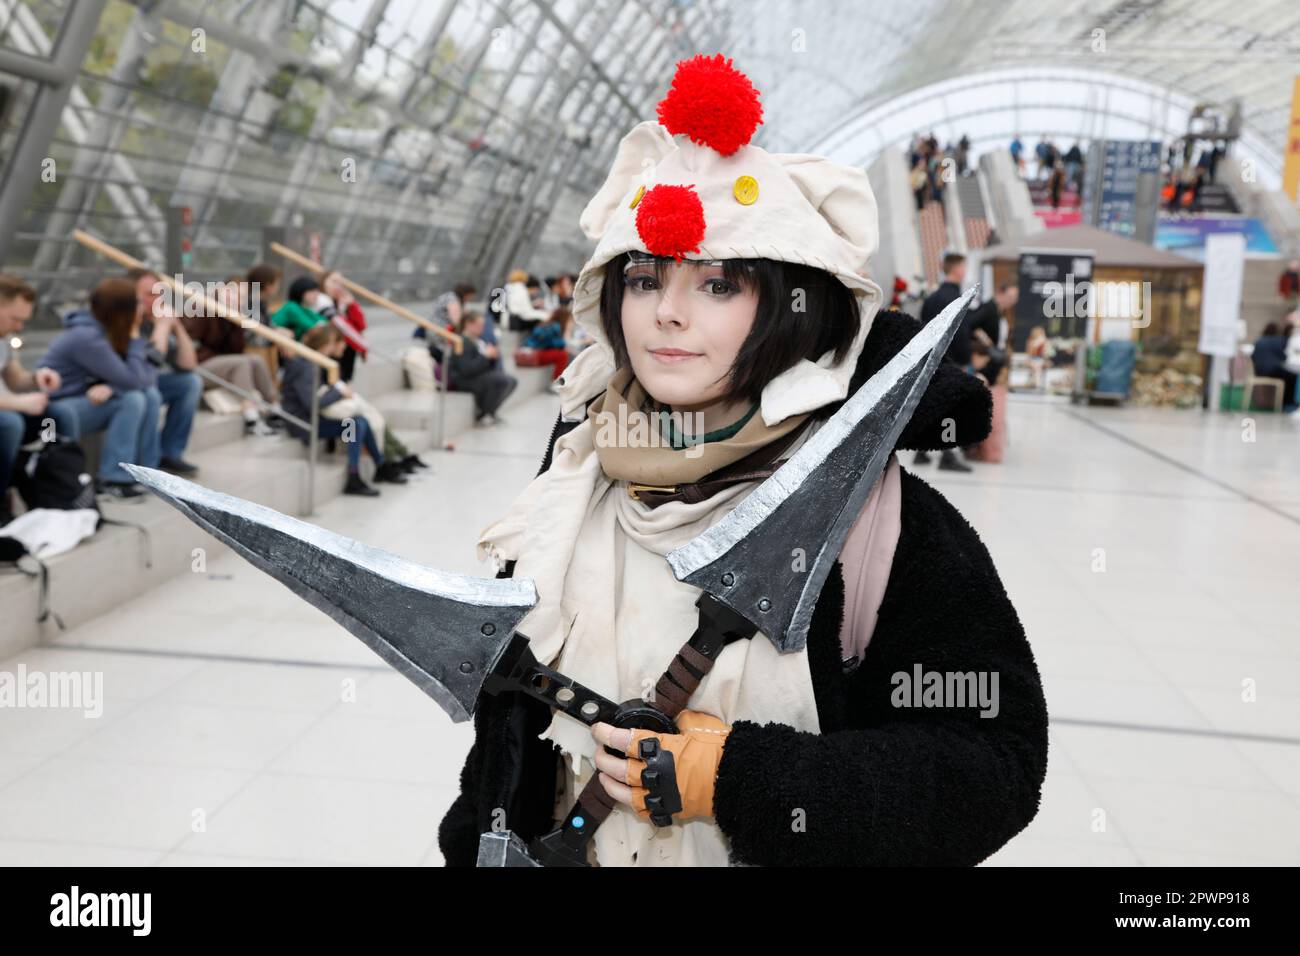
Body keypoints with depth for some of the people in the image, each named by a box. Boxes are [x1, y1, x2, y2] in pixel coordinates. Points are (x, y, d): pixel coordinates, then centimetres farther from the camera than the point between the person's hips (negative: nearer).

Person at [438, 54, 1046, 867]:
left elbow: (996, 759, -22)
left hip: (760, 846, -4)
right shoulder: (580, 479, -8)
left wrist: (738, 780, -28)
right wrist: (478, 840, 10)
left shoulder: (881, 518, -23)